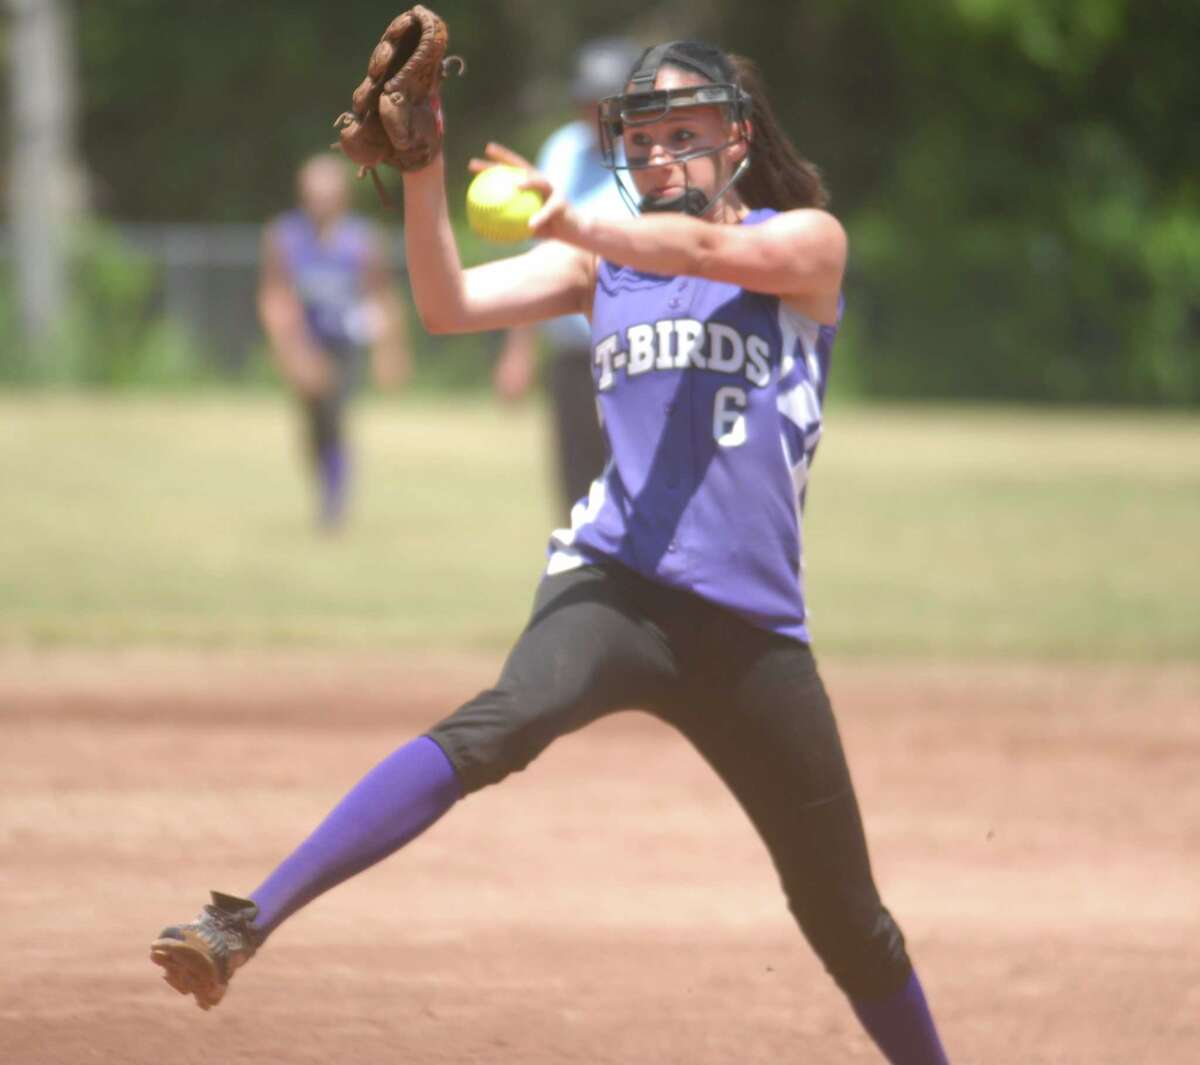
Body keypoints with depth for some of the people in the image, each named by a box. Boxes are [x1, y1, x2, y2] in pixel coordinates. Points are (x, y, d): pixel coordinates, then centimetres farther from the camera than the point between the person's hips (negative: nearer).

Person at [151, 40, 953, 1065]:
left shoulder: (809, 242, 6)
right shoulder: (600, 264, 15)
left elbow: (705, 251, -15)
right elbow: (450, 306, 0)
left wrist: (579, 226, -32)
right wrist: (422, 177, -16)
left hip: (754, 624, 1)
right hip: (615, 585, -1)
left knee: (845, 914, 8)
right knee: (501, 723, -33)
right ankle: (244, 924, -46)